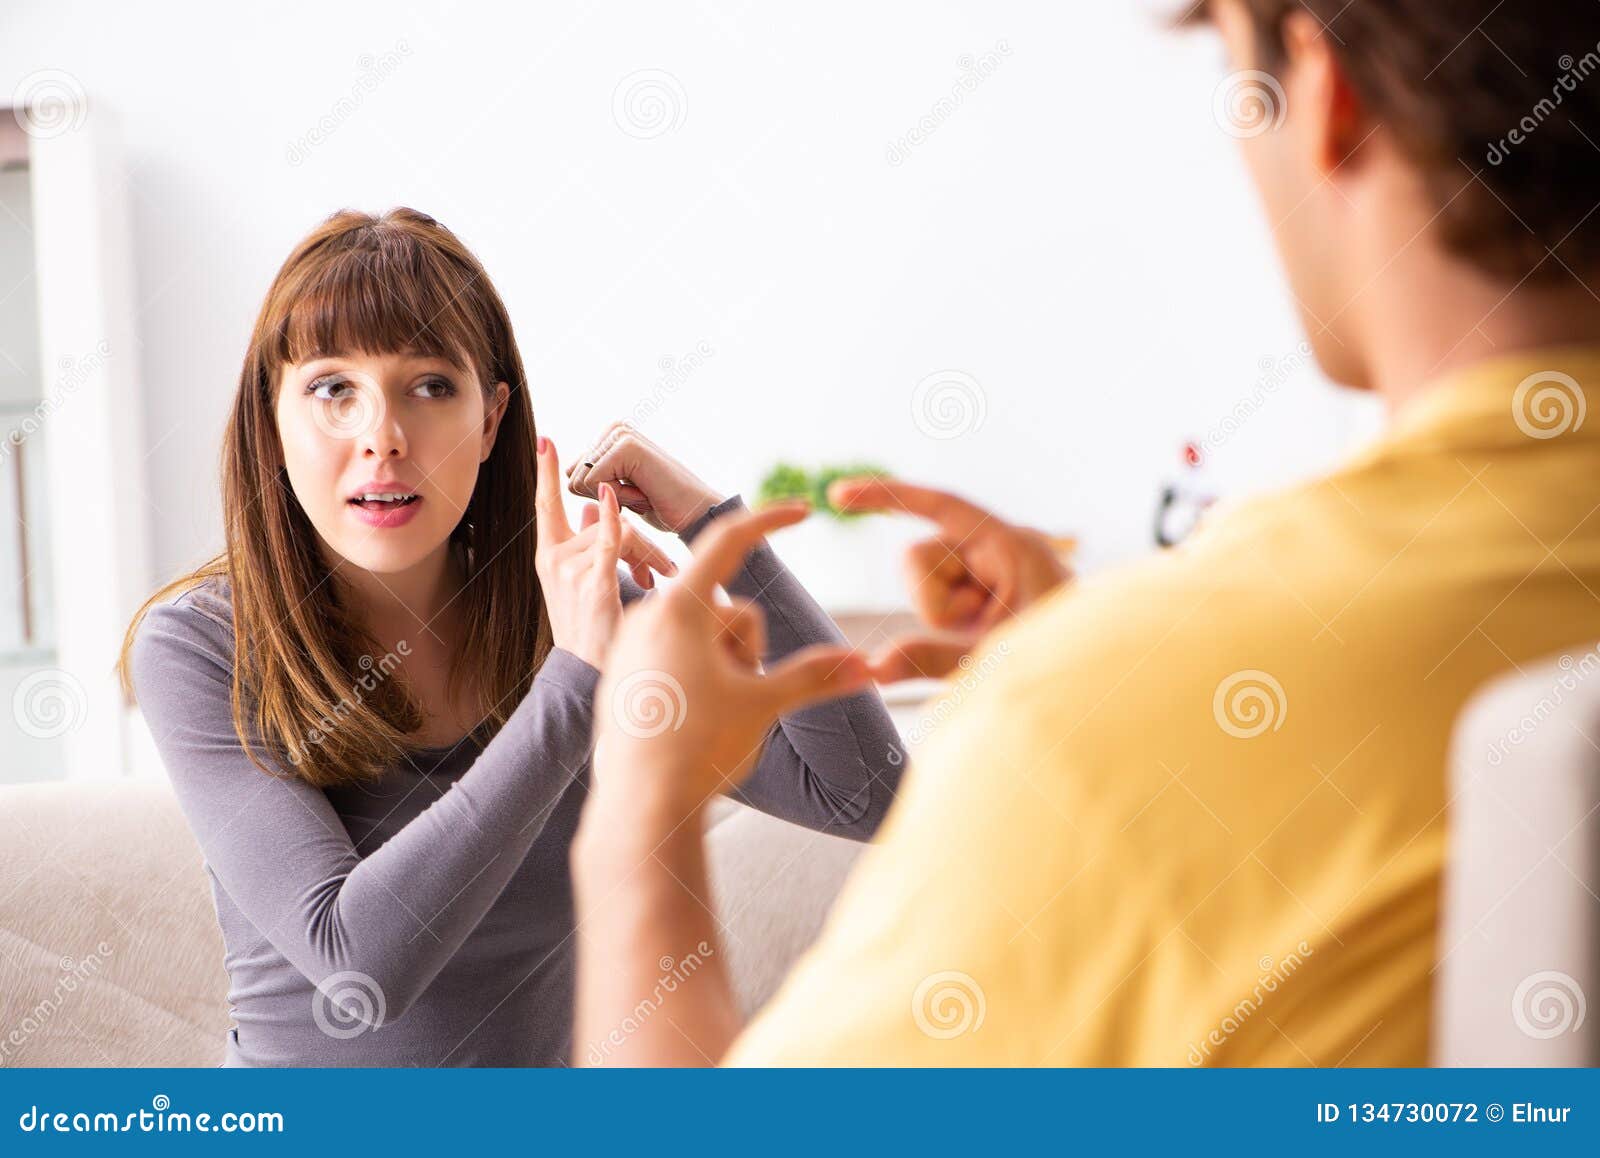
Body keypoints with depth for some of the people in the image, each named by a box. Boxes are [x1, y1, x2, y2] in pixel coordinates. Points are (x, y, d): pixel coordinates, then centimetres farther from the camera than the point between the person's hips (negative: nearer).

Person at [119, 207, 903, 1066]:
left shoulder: (579, 606, -4)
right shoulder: (195, 648, -11)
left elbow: (860, 793, -10)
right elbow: (358, 957, -22)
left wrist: (711, 519, -14)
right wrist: (575, 681, -25)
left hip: (544, 1058, 2)